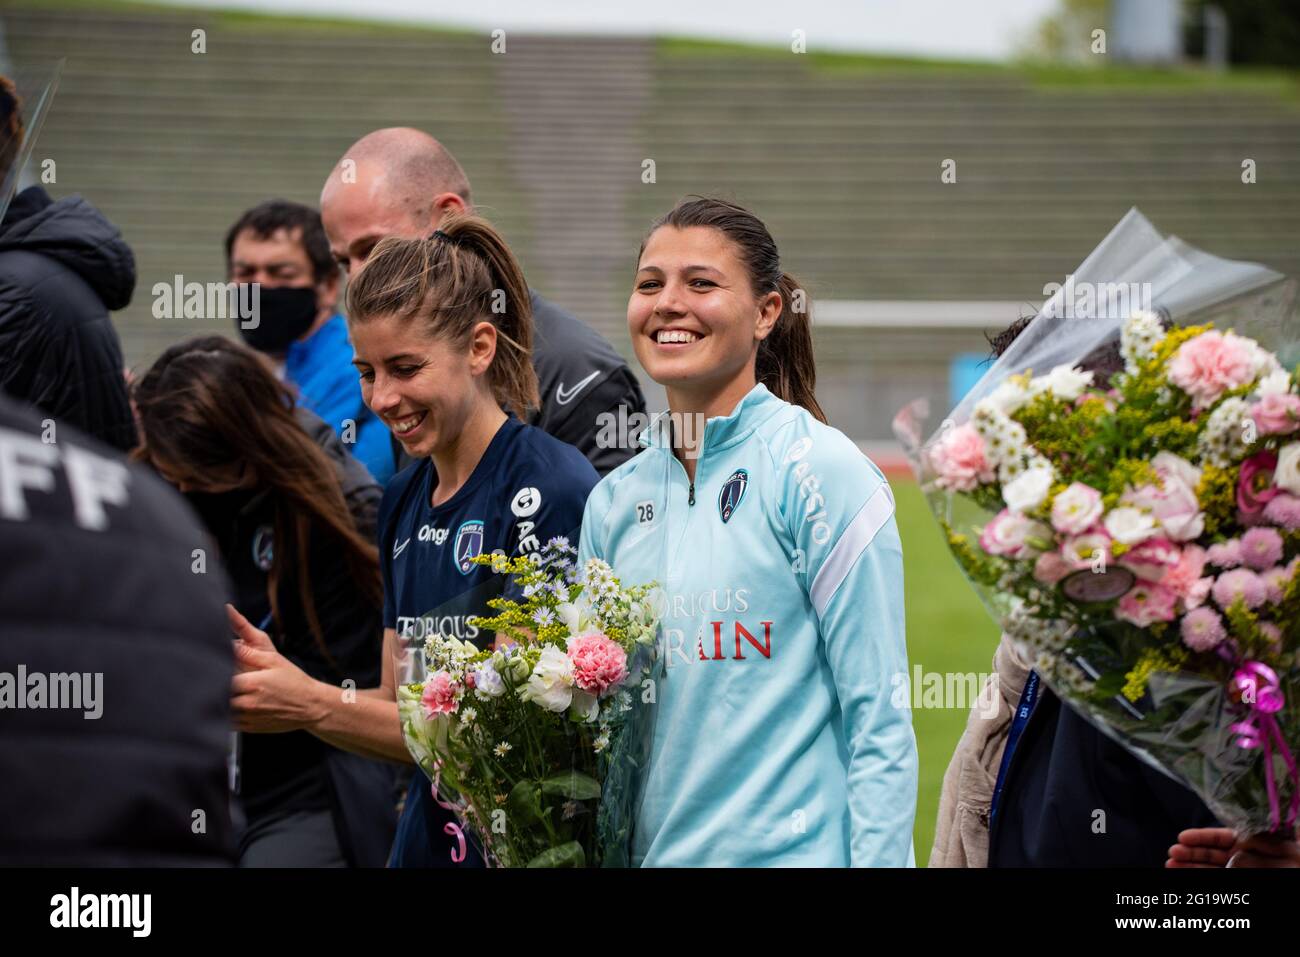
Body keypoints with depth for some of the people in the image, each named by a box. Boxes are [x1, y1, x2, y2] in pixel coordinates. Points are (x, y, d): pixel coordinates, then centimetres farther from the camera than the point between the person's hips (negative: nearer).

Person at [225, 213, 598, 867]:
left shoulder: (552, 488, -15)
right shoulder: (403, 501, 9)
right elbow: (401, 708, 9)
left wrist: (314, 706, -20)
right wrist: (282, 682, -8)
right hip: (425, 840, 7)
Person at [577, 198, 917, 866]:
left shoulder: (821, 472, -9)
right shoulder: (615, 499, 8)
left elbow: (879, 723, -12)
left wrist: (877, 859, -17)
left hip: (794, 851, -5)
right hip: (653, 851, 5)